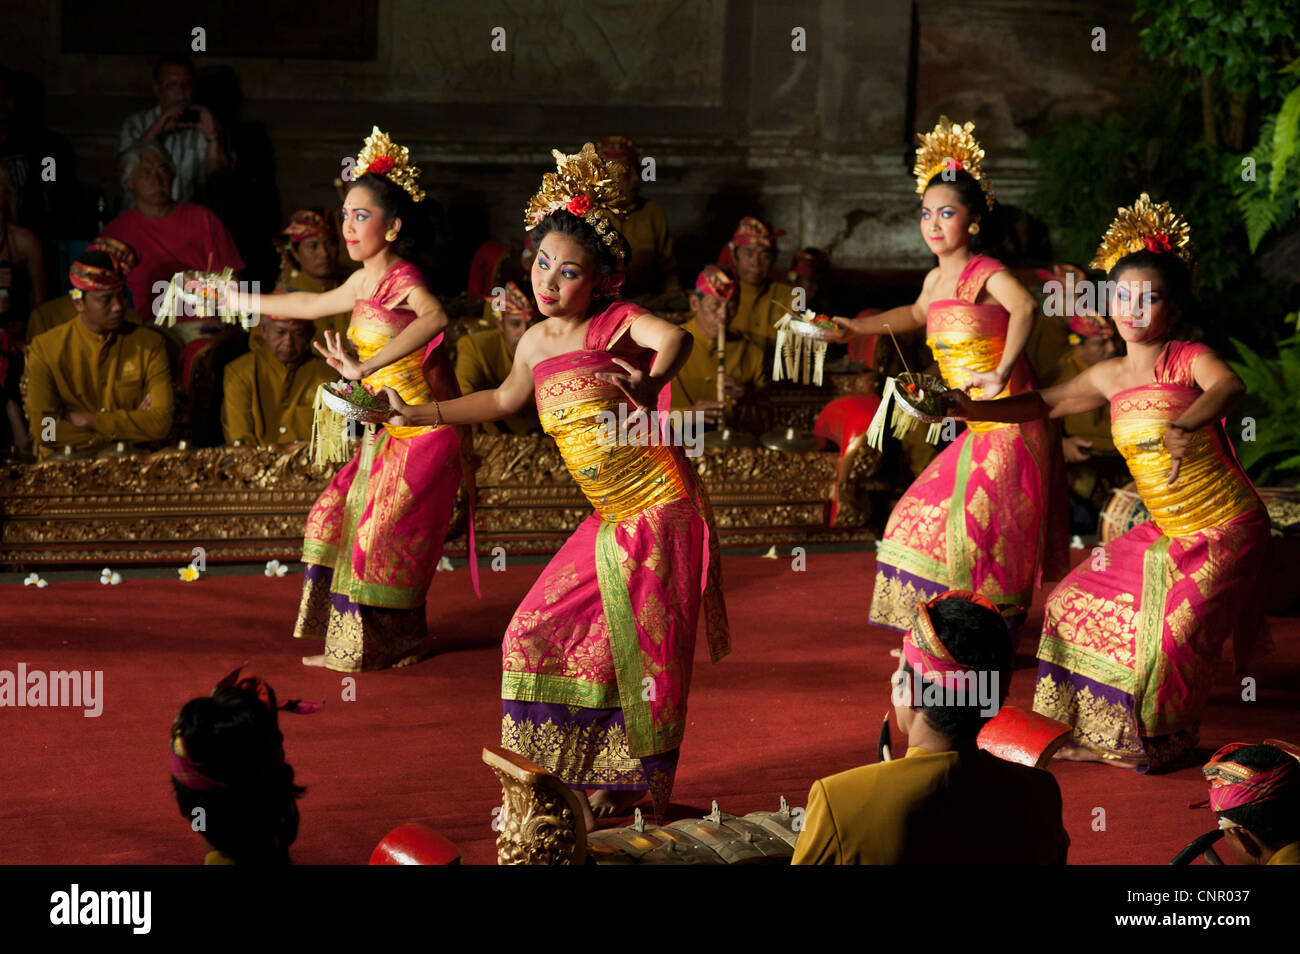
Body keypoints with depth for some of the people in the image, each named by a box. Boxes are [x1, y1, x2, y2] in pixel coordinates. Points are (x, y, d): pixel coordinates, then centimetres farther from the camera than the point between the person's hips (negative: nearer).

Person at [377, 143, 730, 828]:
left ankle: (650, 803, 16)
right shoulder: (536, 343, 10)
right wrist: (417, 413, 29)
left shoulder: (617, 323, -11)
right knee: (541, 636, 8)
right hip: (610, 523, 8)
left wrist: (652, 383, -54)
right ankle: (596, 794, 21)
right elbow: (504, 400, 30)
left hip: (663, 513, -8)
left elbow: (675, 337, -33)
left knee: (648, 657, -2)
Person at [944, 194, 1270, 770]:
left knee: (1168, 631, -19)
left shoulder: (1189, 358, -14)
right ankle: (1091, 728, 27)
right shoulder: (1109, 378, 4)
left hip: (1226, 529, -7)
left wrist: (1183, 426, -54)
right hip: (1165, 532, 7)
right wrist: (970, 409, 0)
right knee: (1079, 604, 9)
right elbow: (1045, 405, 12)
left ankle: (1165, 740, 6)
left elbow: (1229, 387, -34)